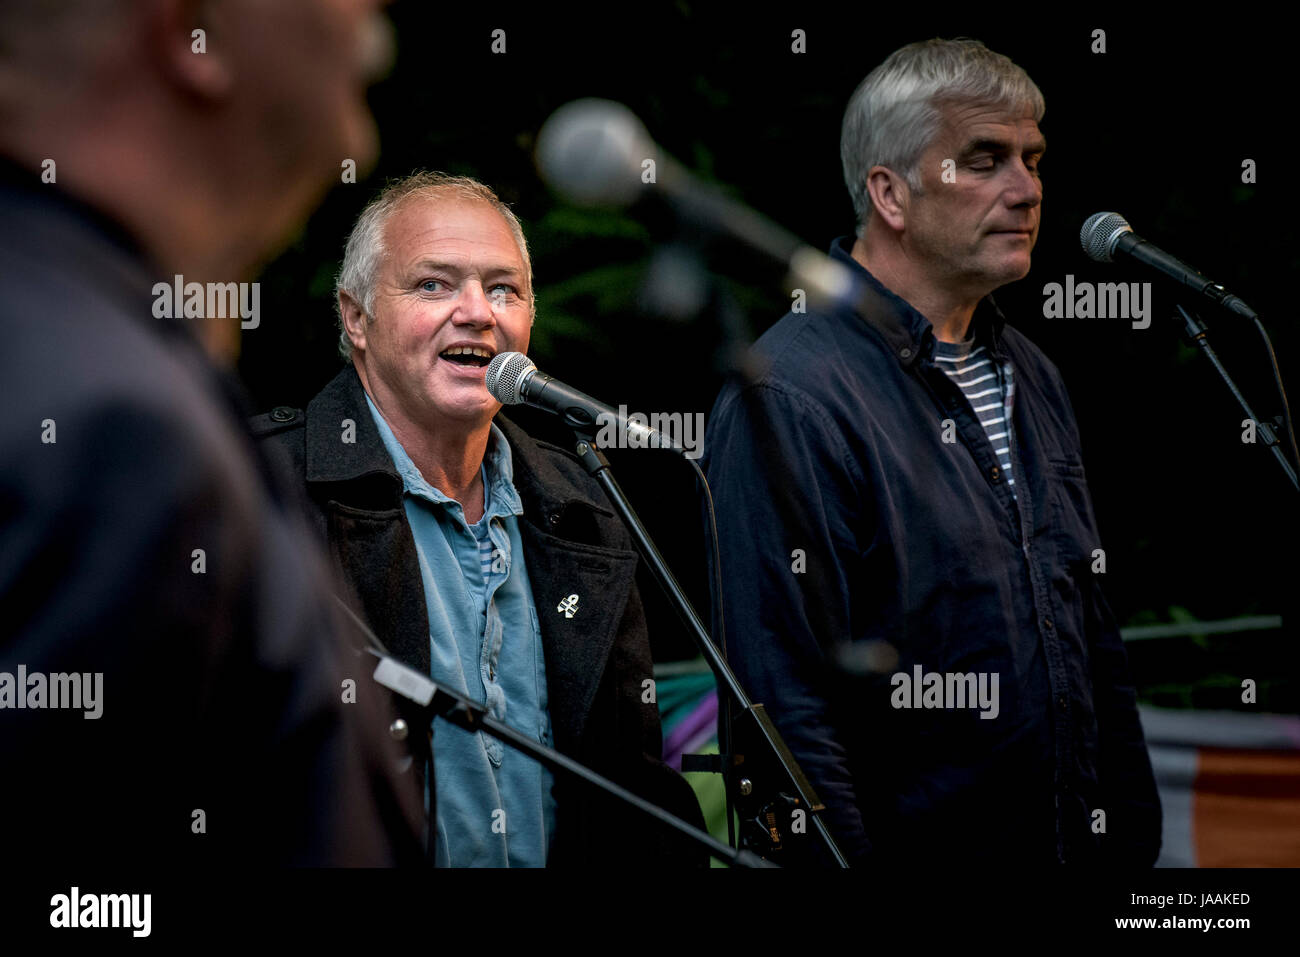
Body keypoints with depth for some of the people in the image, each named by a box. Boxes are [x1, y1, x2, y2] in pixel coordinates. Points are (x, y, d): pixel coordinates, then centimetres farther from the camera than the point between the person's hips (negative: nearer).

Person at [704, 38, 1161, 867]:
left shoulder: (1030, 378, 11)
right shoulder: (789, 399, -17)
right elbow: (786, 701, -21)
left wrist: (1134, 841, 11)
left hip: (1073, 844, 8)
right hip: (907, 846, -8)